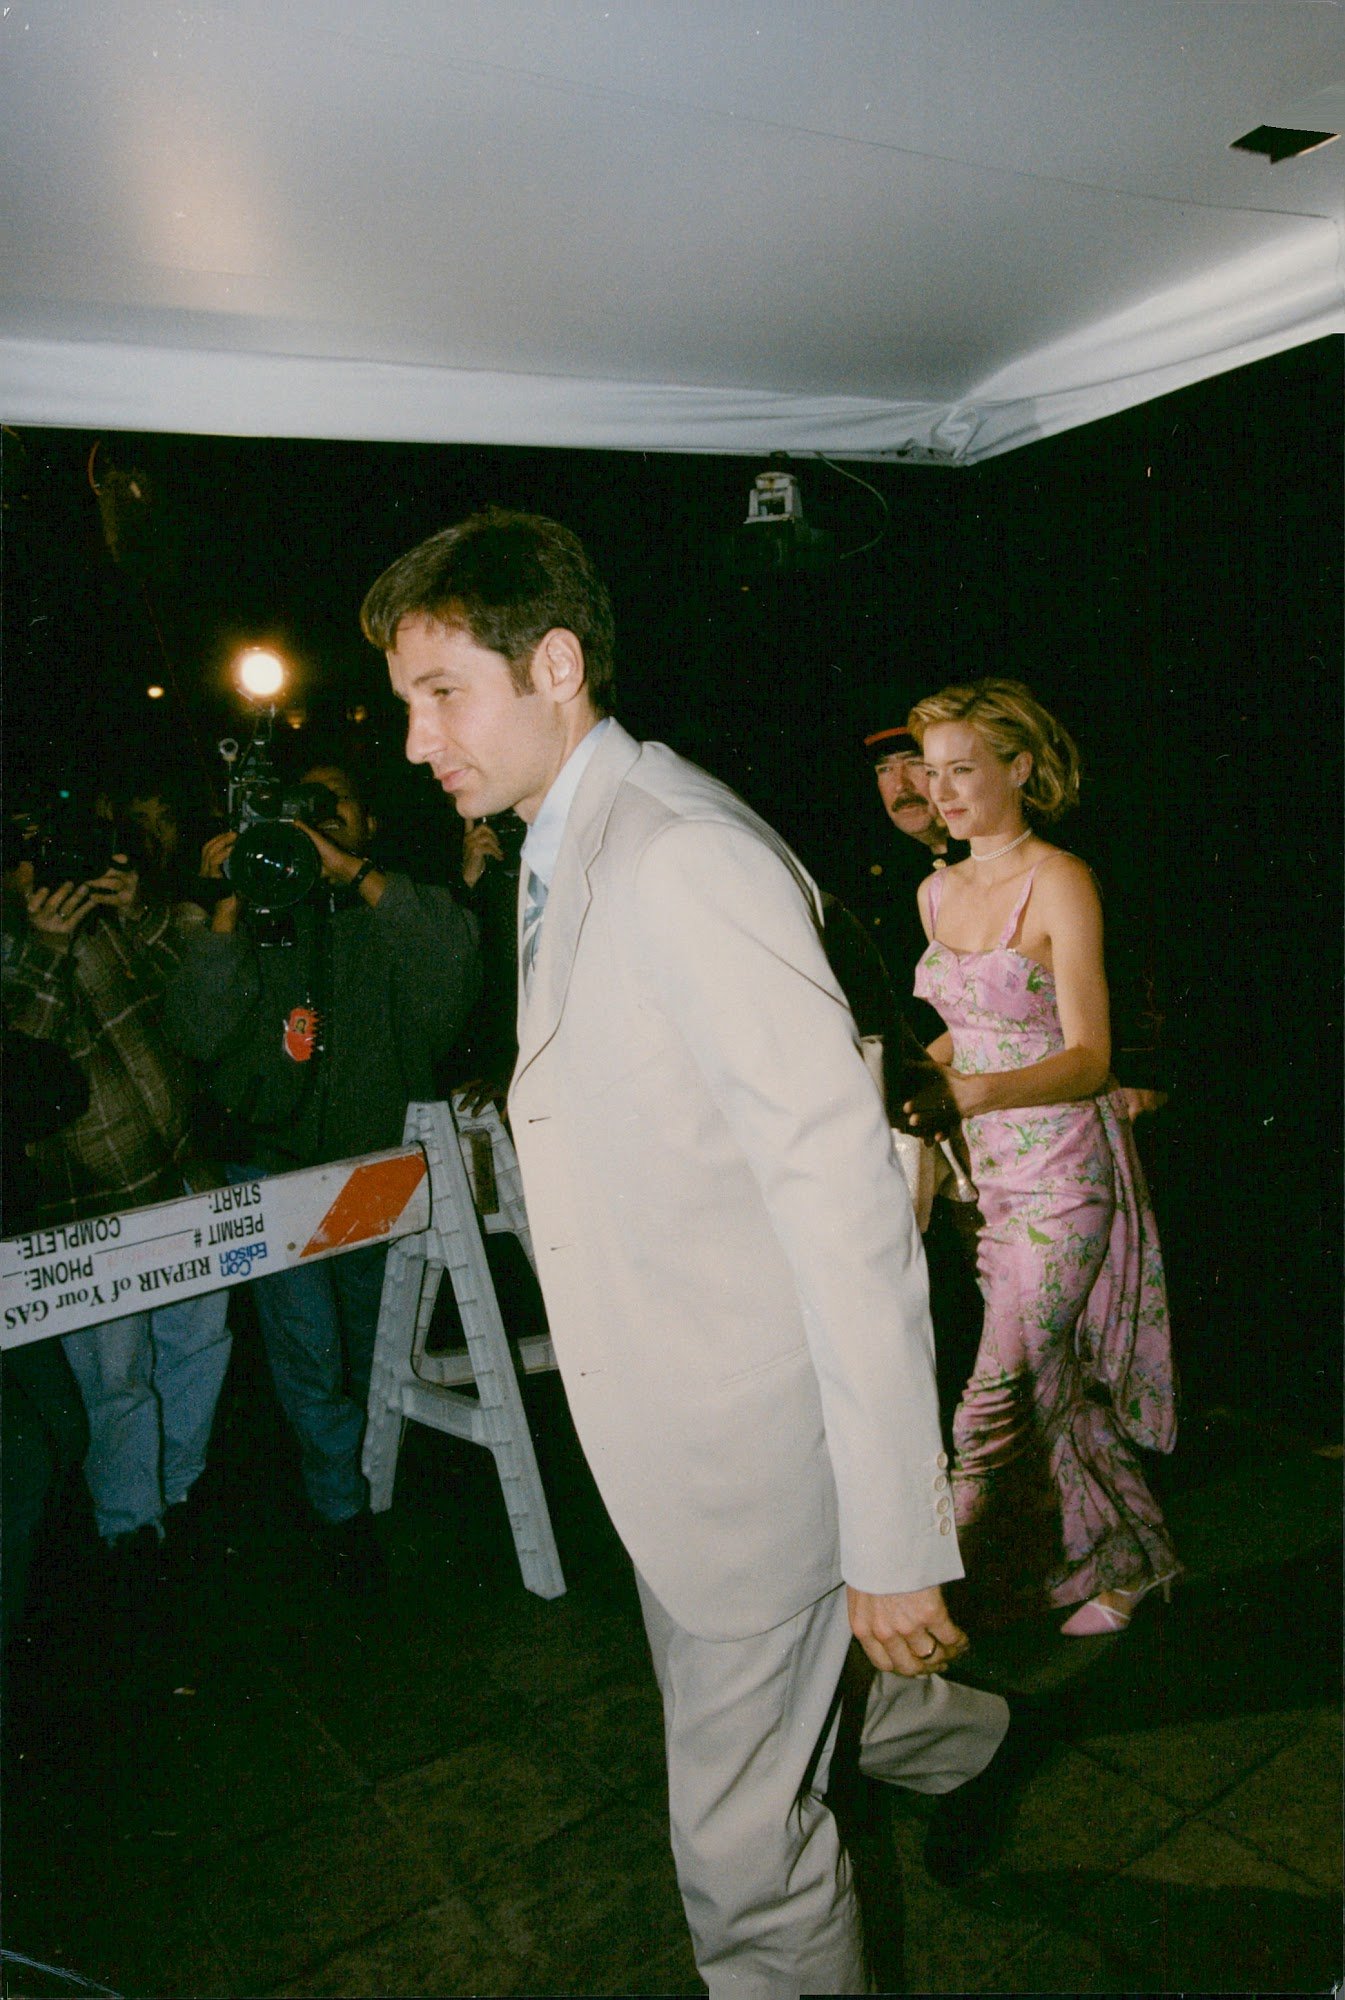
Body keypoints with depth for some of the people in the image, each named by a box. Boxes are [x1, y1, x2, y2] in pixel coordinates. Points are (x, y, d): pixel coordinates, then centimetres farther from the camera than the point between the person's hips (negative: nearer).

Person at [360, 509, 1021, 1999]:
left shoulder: (684, 861, -25)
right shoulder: (562, 847, 8)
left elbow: (842, 1193, -27)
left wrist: (891, 1538, -23)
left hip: (759, 1441, -9)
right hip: (665, 1425, 10)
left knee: (742, 1843, 10)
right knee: (727, 1704, 30)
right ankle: (955, 1737, 57)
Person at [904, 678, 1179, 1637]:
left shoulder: (1061, 882, -12)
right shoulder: (938, 891, 9)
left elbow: (1089, 1059, -18)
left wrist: (976, 1091, -34)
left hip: (1065, 1165, -7)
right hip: (989, 1163, 7)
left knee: (1002, 1390, -4)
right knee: (1050, 1380, 14)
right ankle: (1129, 1556, 34)